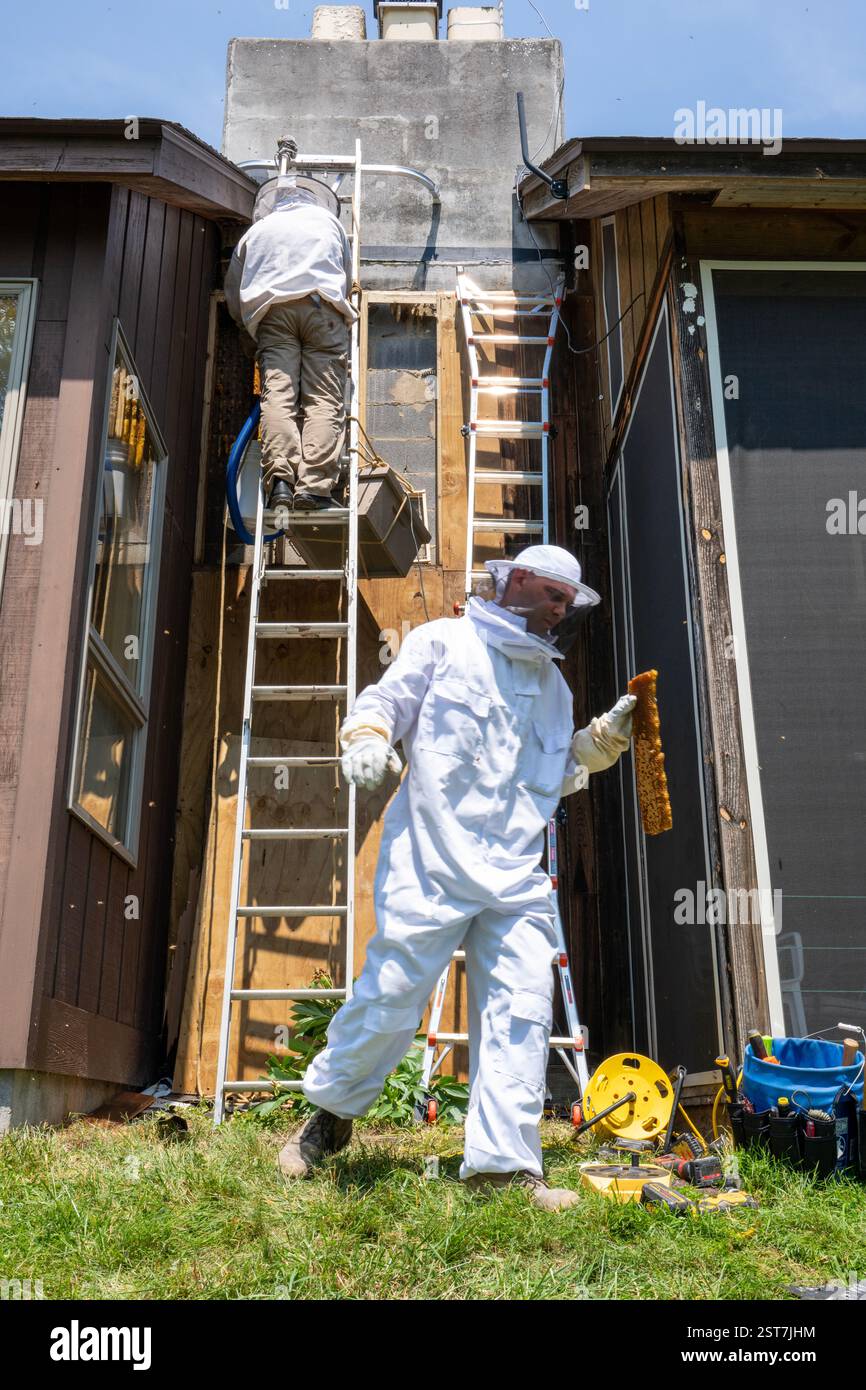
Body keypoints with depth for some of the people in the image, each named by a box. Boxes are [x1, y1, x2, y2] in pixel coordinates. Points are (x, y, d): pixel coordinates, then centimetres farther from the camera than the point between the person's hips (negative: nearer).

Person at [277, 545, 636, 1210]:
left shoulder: (552, 683, 22)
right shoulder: (445, 642, 5)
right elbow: (383, 700, 0)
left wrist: (605, 737, 13)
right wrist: (367, 738, -21)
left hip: (517, 877, 5)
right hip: (432, 862, -5)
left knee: (522, 1010, -3)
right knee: (390, 994, -2)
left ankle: (504, 1161, 4)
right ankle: (331, 1114, 22)